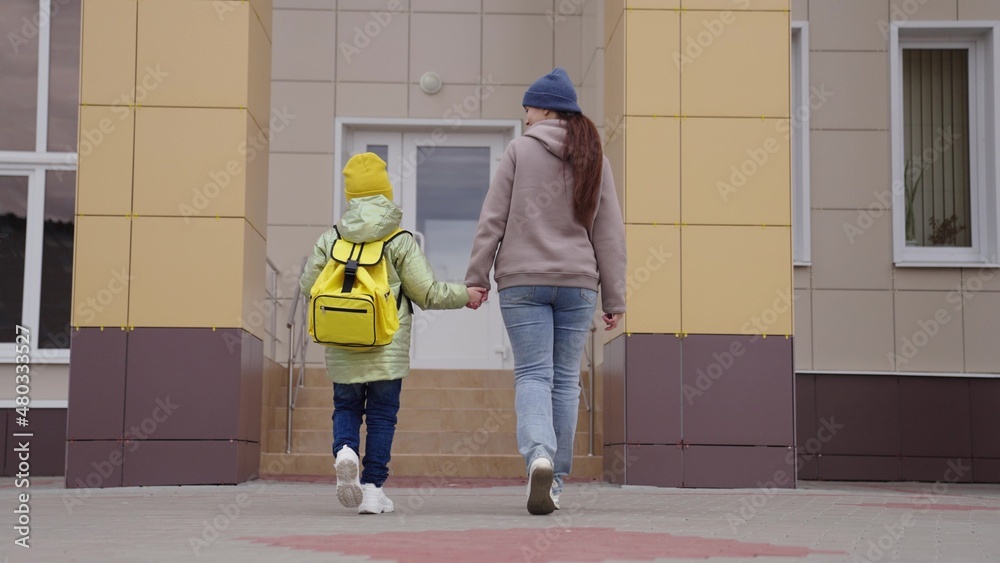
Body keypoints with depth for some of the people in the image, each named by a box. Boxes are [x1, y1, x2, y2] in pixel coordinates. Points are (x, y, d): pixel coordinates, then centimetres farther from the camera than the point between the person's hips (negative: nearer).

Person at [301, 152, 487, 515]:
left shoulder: (330, 239, 2)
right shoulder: (400, 241, -4)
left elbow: (308, 286, 7)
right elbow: (427, 293, -4)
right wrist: (465, 296, 12)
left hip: (342, 350, 2)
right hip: (387, 349, -2)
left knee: (346, 408, 16)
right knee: (381, 417, 6)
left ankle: (345, 451, -14)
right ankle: (372, 489, 4)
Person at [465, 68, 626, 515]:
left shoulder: (520, 150, -1)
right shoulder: (594, 160, 9)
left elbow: (493, 218, -4)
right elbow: (609, 233, 8)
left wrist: (477, 276, 0)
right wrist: (614, 297, 11)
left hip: (523, 281, -3)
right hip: (578, 283, 3)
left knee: (532, 374, -2)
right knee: (565, 378, 9)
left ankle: (539, 455, -26)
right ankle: (556, 476, 12)